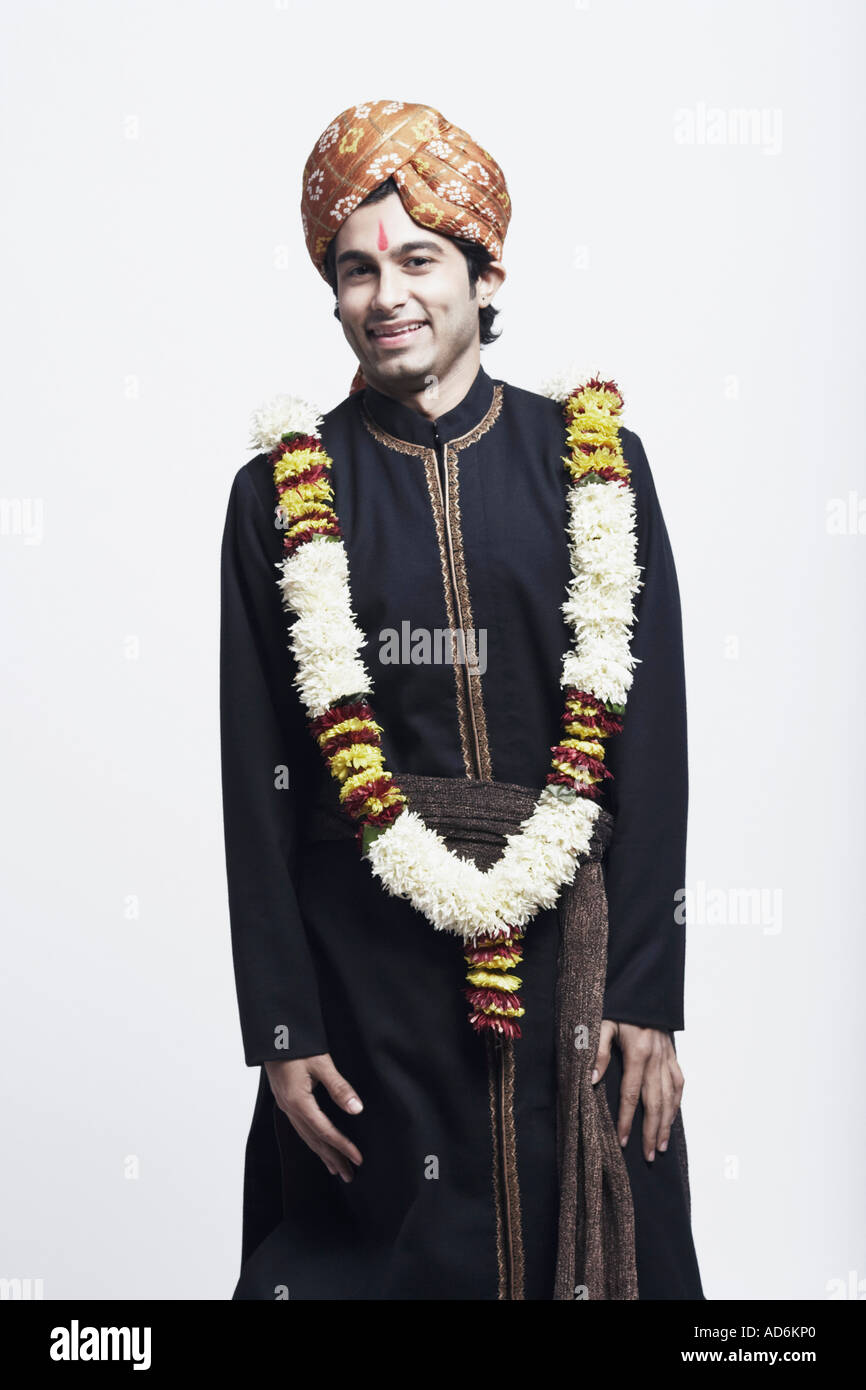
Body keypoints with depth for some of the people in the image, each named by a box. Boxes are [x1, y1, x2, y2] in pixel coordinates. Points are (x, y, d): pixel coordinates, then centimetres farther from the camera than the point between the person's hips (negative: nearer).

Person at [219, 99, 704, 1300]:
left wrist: (650, 996, -4)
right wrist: (281, 1027, -3)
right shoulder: (284, 489, 1)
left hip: (572, 949, 1)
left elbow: (653, 739, 0)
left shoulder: (592, 460, 2)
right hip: (364, 963, 0)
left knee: (589, 1244, 11)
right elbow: (257, 776, 0)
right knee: (378, 1249, 9)